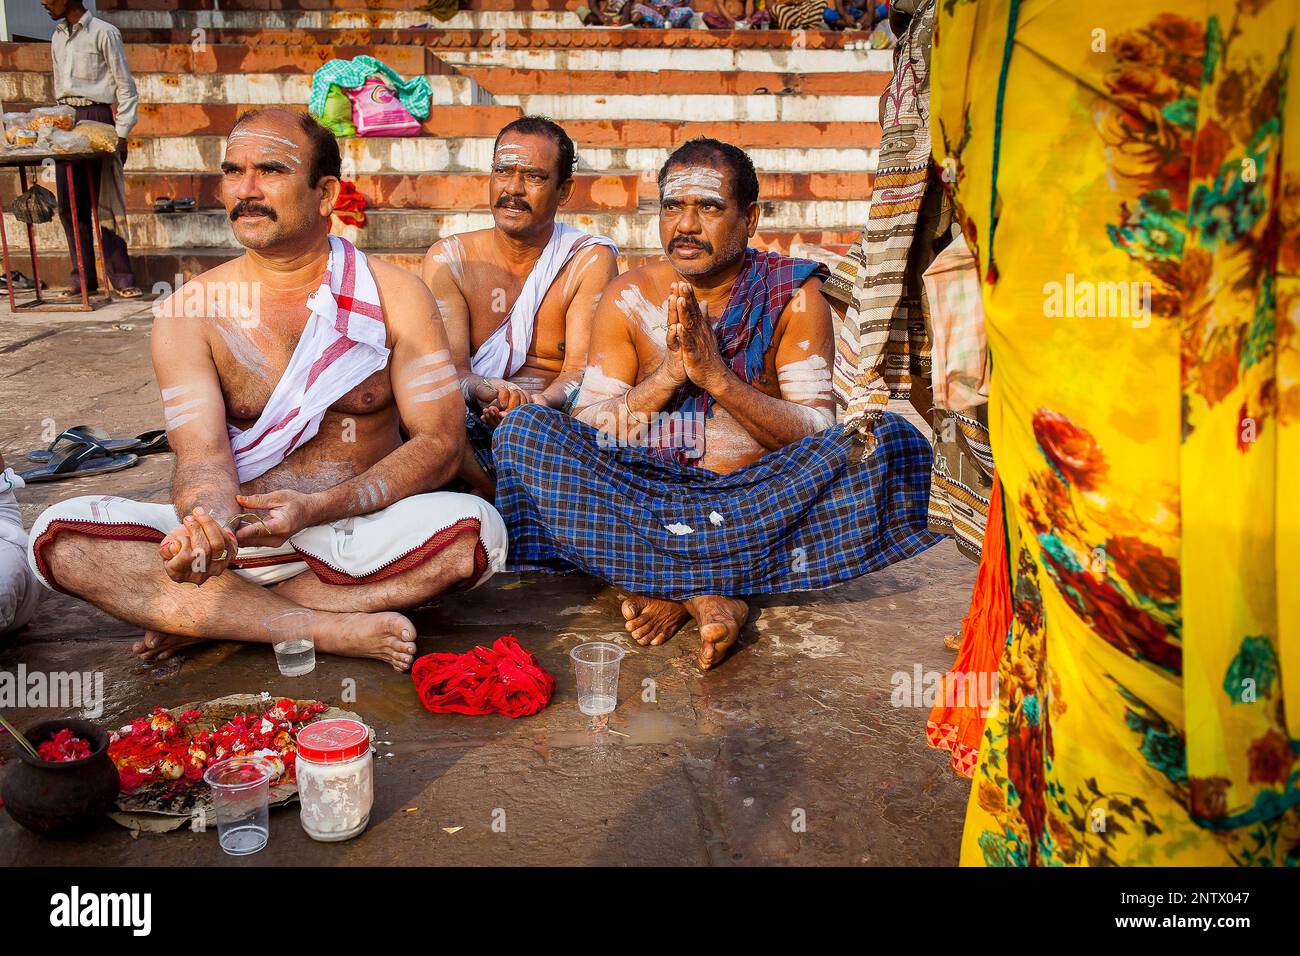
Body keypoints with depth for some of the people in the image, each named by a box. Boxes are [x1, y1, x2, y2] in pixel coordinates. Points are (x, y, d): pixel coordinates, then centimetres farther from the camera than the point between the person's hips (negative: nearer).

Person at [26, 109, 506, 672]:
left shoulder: (393, 294, -2)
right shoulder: (189, 311, 0)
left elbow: (440, 441, -6)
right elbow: (202, 456, -10)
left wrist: (319, 509, -20)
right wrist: (209, 525, -35)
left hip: (362, 533, 0)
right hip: (238, 537, 1)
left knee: (477, 529, -32)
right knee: (59, 536, -21)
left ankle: (209, 619, -19)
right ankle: (332, 628, -25)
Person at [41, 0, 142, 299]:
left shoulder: (104, 33, -3)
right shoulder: (58, 36, 17)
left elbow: (126, 87, -4)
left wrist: (121, 133, -9)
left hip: (96, 118, -6)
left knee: (104, 202, -8)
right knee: (69, 204, 3)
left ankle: (120, 278, -5)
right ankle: (81, 278, 8)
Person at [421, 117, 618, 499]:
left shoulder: (591, 261, 0)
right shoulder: (449, 259, 5)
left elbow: (581, 371, -8)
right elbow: (449, 368, -5)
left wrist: (540, 402, -32)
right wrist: (488, 393, -30)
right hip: (473, 433, 2)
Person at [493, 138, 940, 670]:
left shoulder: (793, 296, -2)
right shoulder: (628, 298, 2)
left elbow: (817, 435, -9)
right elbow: (588, 431, -3)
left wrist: (719, 377, -22)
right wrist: (669, 374, -19)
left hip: (758, 500, 0)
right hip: (649, 497, 1)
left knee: (893, 442, -26)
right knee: (525, 430, -21)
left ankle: (670, 585, -27)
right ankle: (708, 592, -29)